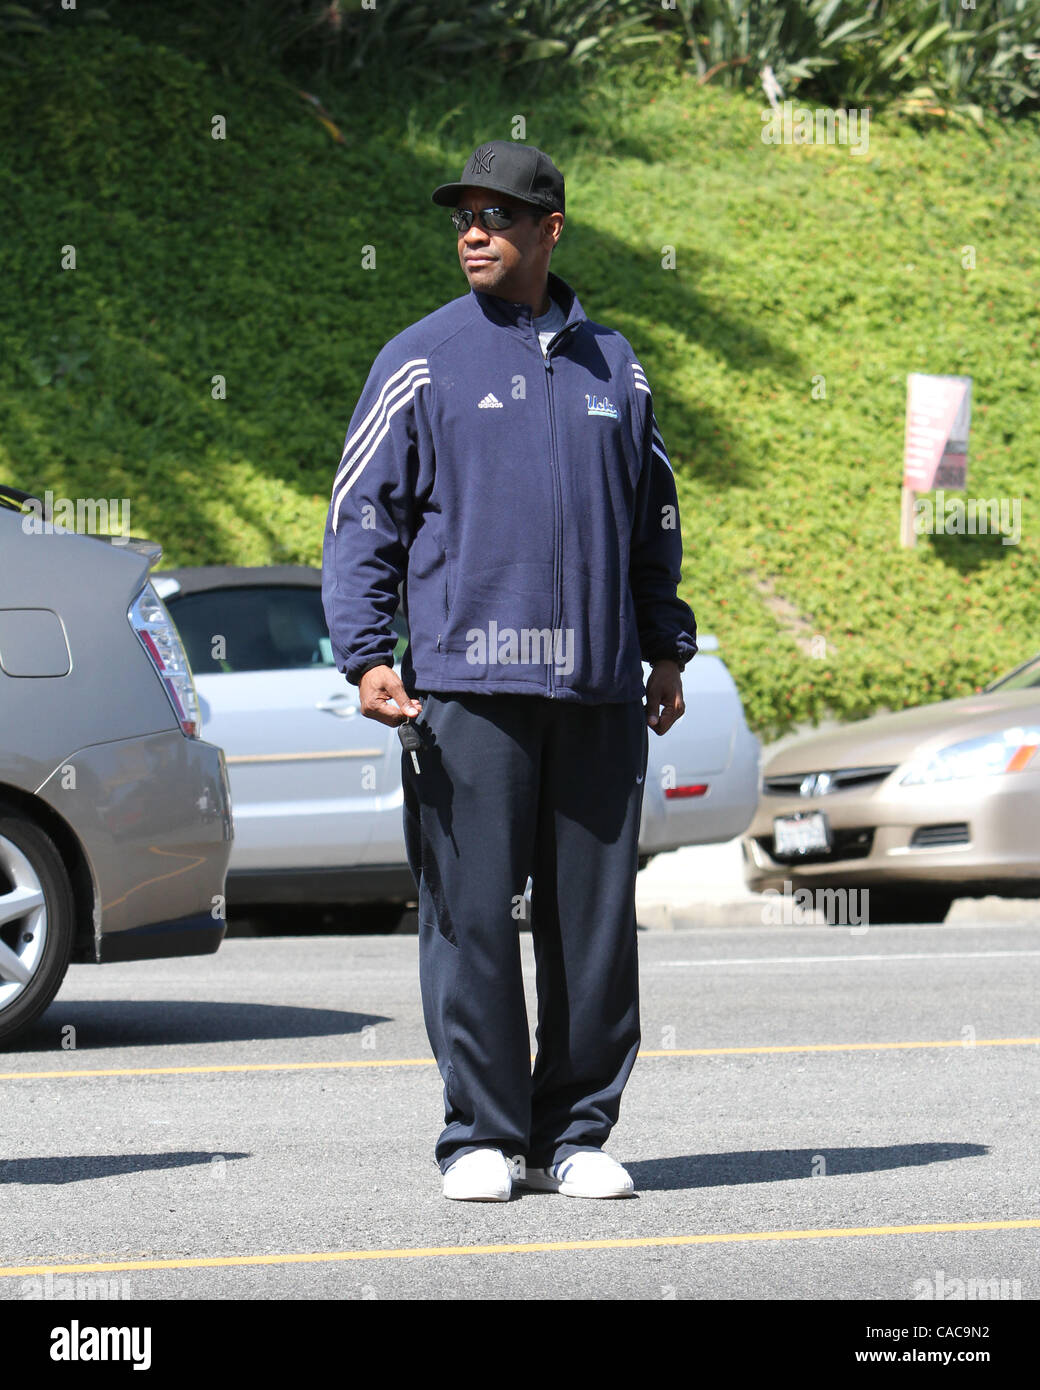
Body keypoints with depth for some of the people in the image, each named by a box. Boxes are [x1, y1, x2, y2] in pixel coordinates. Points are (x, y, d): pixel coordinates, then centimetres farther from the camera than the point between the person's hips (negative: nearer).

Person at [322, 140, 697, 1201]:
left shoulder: (613, 367, 14)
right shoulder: (422, 364, 3)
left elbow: (652, 524, 23)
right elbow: (361, 520, 2)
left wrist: (665, 648, 18)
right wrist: (367, 657, -8)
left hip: (599, 692, 3)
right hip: (465, 687, -3)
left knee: (594, 917, 4)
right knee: (473, 915, -4)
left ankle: (575, 1133, 12)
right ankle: (482, 1135, 4)